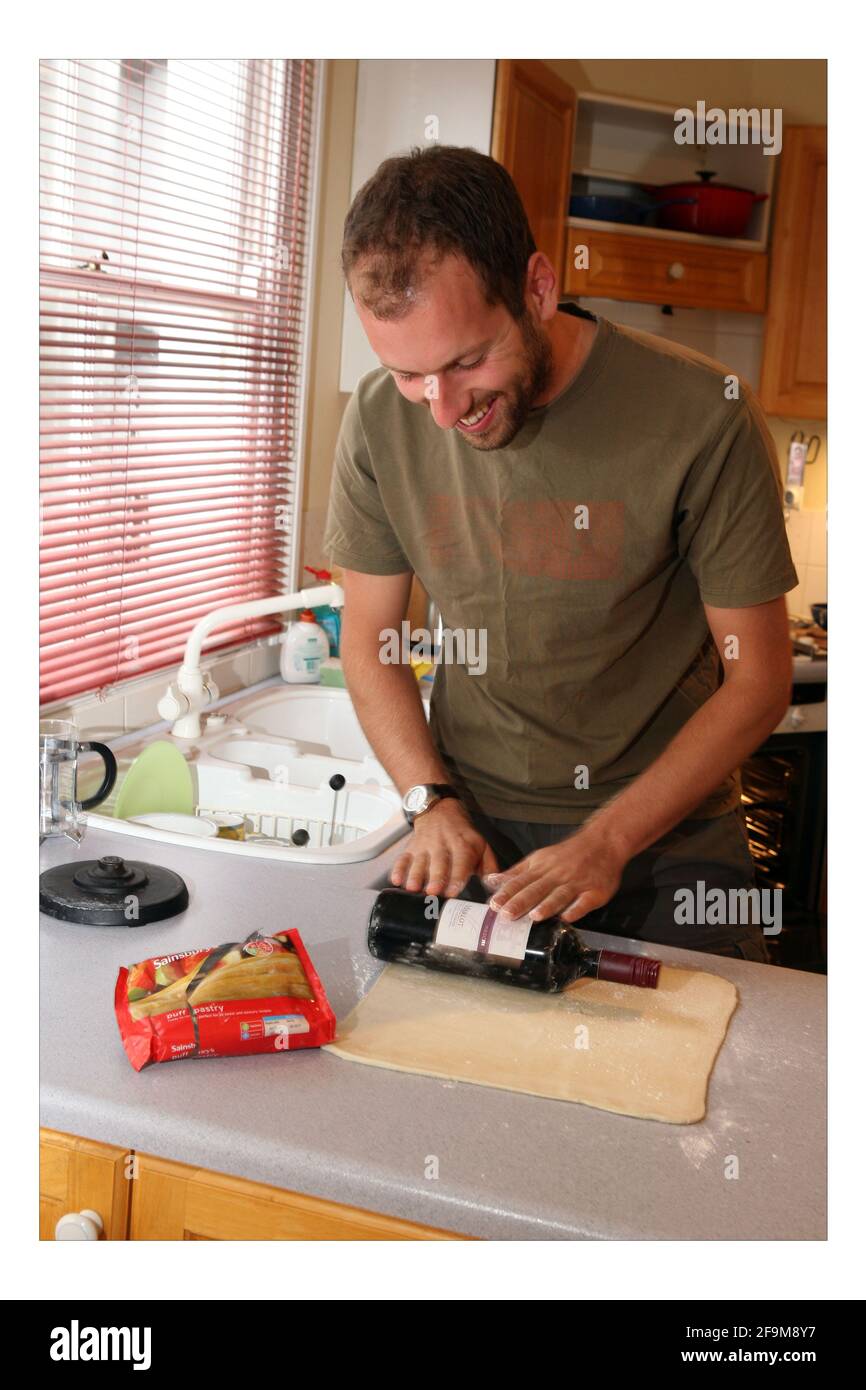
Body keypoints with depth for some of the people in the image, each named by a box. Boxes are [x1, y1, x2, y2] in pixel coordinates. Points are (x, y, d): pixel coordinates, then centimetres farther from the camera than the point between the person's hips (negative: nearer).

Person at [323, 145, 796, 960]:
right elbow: (369, 641, 3)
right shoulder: (380, 419, -8)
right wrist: (433, 801, -11)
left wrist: (608, 841, -17)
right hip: (473, 830, 2)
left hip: (669, 838, -1)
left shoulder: (703, 415, -17)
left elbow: (757, 680, -10)